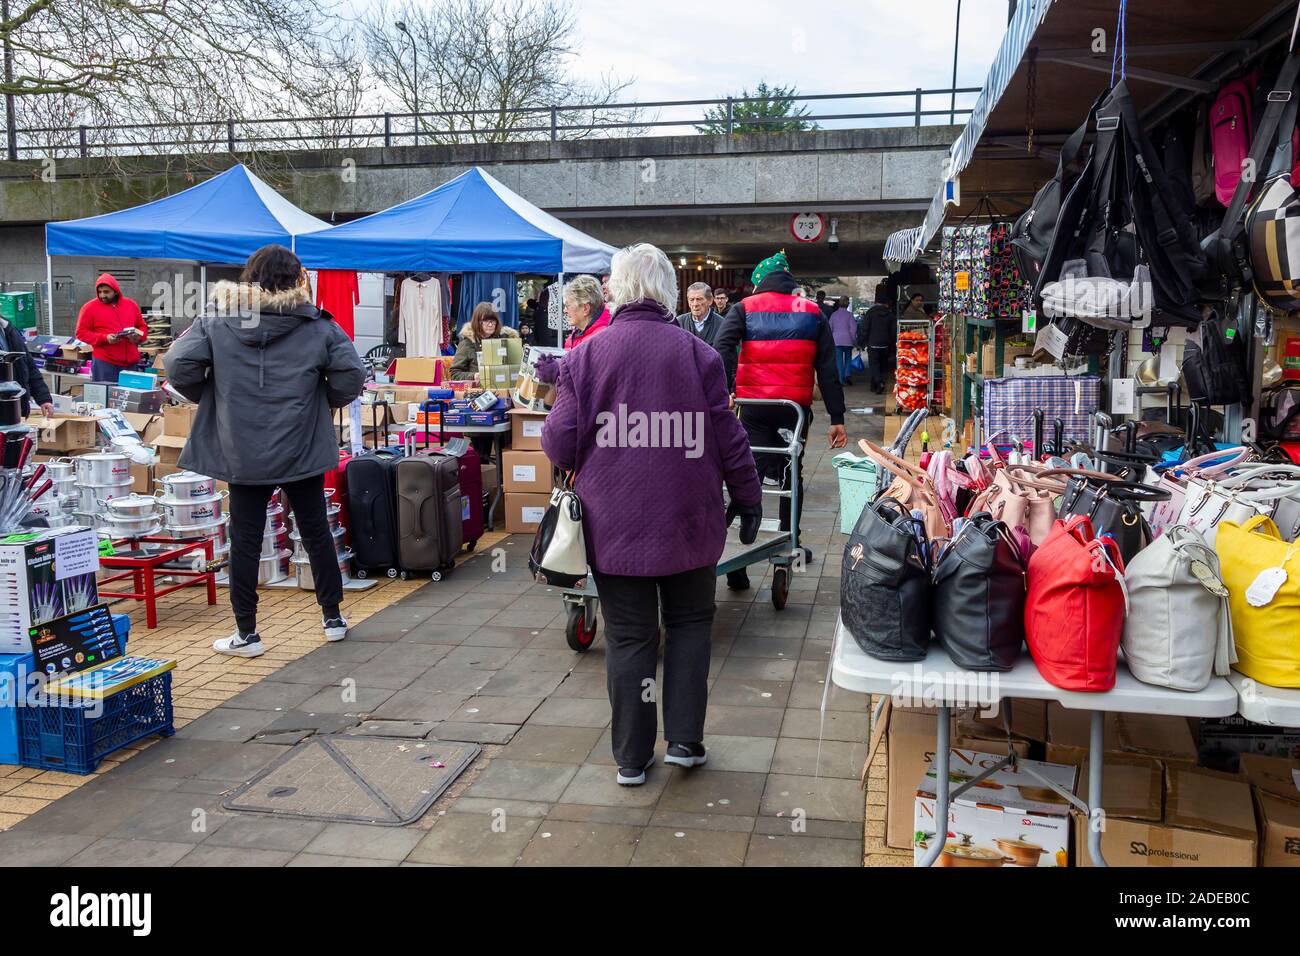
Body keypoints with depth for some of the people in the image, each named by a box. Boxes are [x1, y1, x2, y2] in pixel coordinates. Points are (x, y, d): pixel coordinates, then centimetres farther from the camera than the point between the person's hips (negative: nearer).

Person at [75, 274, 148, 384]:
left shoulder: (131, 305, 11)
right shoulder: (90, 307, 0)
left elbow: (143, 327, 20)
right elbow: (81, 332, -2)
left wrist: (138, 336, -3)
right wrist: (104, 338, -15)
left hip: (131, 363, 4)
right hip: (104, 363, -3)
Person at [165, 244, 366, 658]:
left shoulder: (216, 320, -1)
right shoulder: (318, 325, -3)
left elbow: (178, 364, -10)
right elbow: (351, 376, -12)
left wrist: (210, 399, 7)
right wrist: (322, 403, 7)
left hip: (242, 453, 0)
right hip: (302, 451, 0)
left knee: (245, 542, 7)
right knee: (317, 533, 14)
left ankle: (246, 633, 14)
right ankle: (333, 618, 24)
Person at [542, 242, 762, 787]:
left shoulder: (586, 356, -4)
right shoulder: (697, 353, -3)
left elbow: (559, 444, -5)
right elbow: (727, 436, -2)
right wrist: (748, 497, 9)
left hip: (614, 523, 0)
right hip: (687, 520, 0)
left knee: (628, 635, 9)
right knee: (690, 623, 18)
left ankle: (631, 758, 18)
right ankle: (684, 741, 18)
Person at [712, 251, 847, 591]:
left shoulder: (744, 309, 5)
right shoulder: (812, 313, 9)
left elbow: (720, 349, -12)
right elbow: (828, 369, 6)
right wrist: (836, 418, 7)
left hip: (753, 406, -1)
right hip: (796, 407, 1)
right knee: (791, 474, 18)